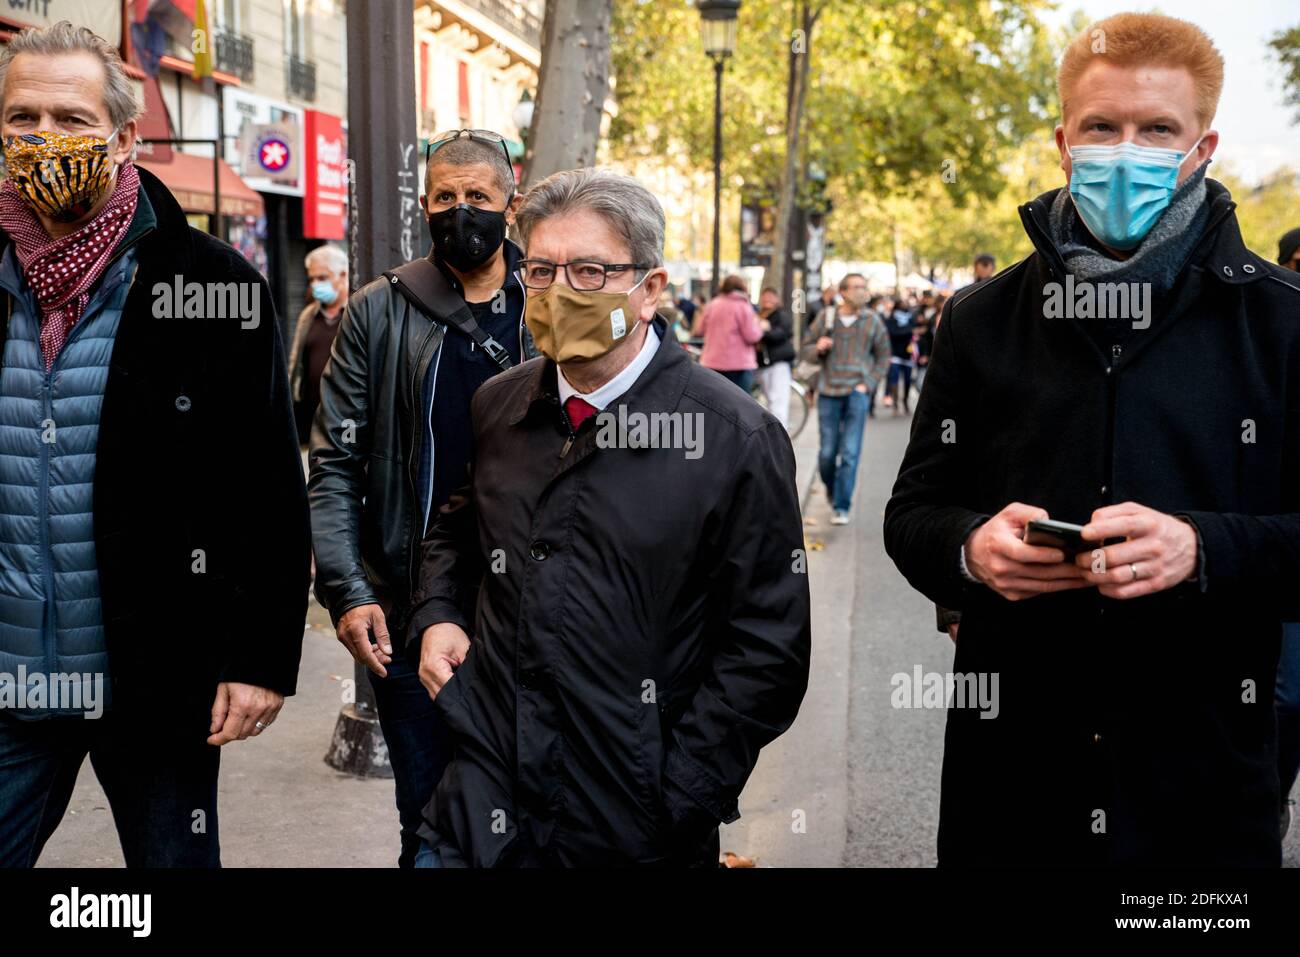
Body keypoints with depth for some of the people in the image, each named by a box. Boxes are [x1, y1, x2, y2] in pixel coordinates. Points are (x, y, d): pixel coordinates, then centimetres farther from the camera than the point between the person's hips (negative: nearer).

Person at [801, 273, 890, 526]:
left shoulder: (873, 321, 2)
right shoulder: (826, 317, 3)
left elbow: (883, 356, 10)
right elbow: (806, 351, 10)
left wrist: (868, 384, -1)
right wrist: (818, 348, -13)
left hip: (857, 393, -1)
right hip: (829, 392, 1)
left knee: (850, 453, -7)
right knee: (827, 452, 4)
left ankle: (841, 507, 0)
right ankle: (832, 491, 32)